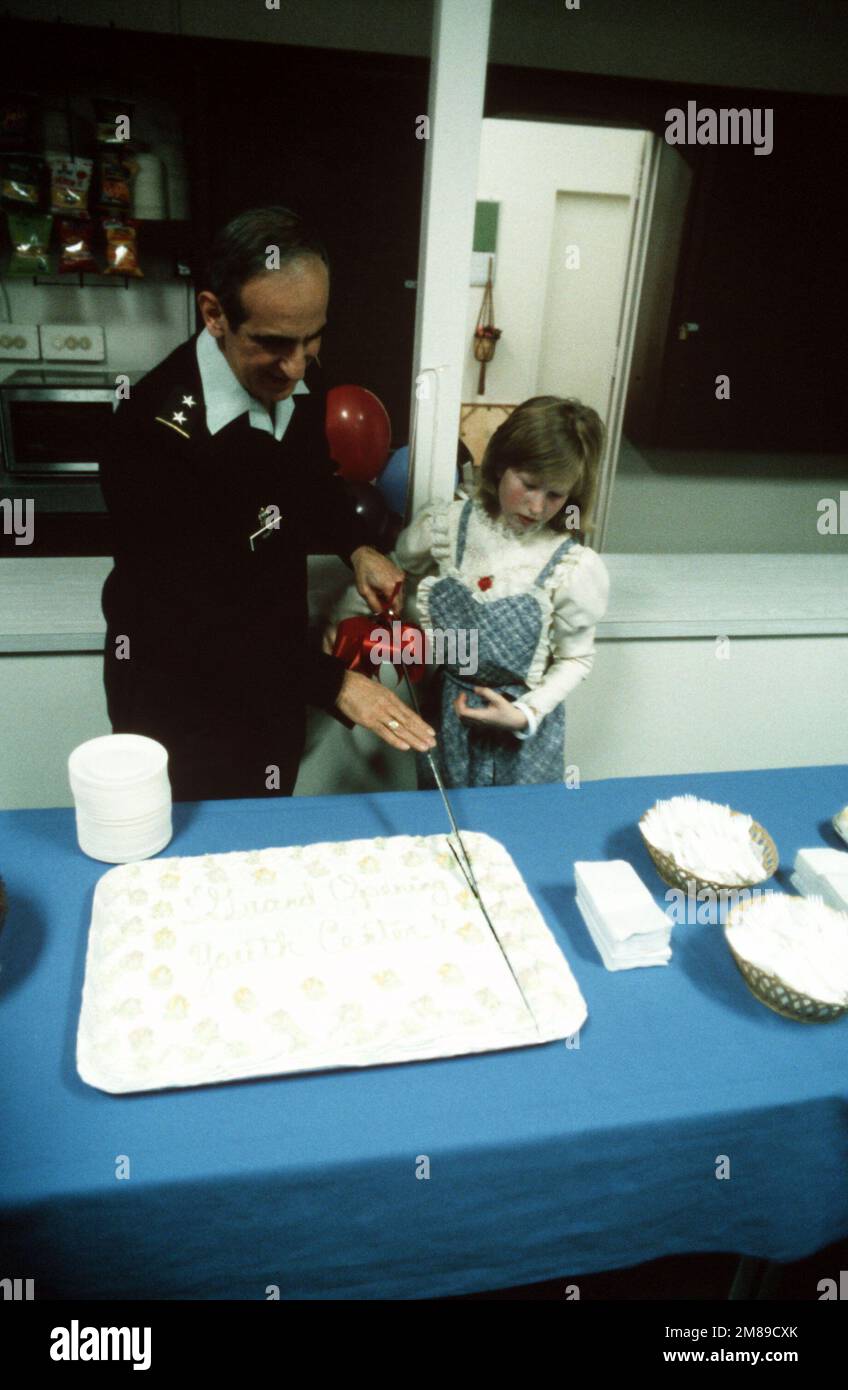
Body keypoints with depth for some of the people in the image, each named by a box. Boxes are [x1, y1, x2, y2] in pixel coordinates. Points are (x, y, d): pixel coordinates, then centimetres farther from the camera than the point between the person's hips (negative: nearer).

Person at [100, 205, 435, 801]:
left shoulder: (291, 383, -6)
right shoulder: (153, 428, -30)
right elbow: (193, 616, -29)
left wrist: (358, 548, -5)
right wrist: (333, 682, -31)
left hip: (275, 668, 6)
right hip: (181, 690, -6)